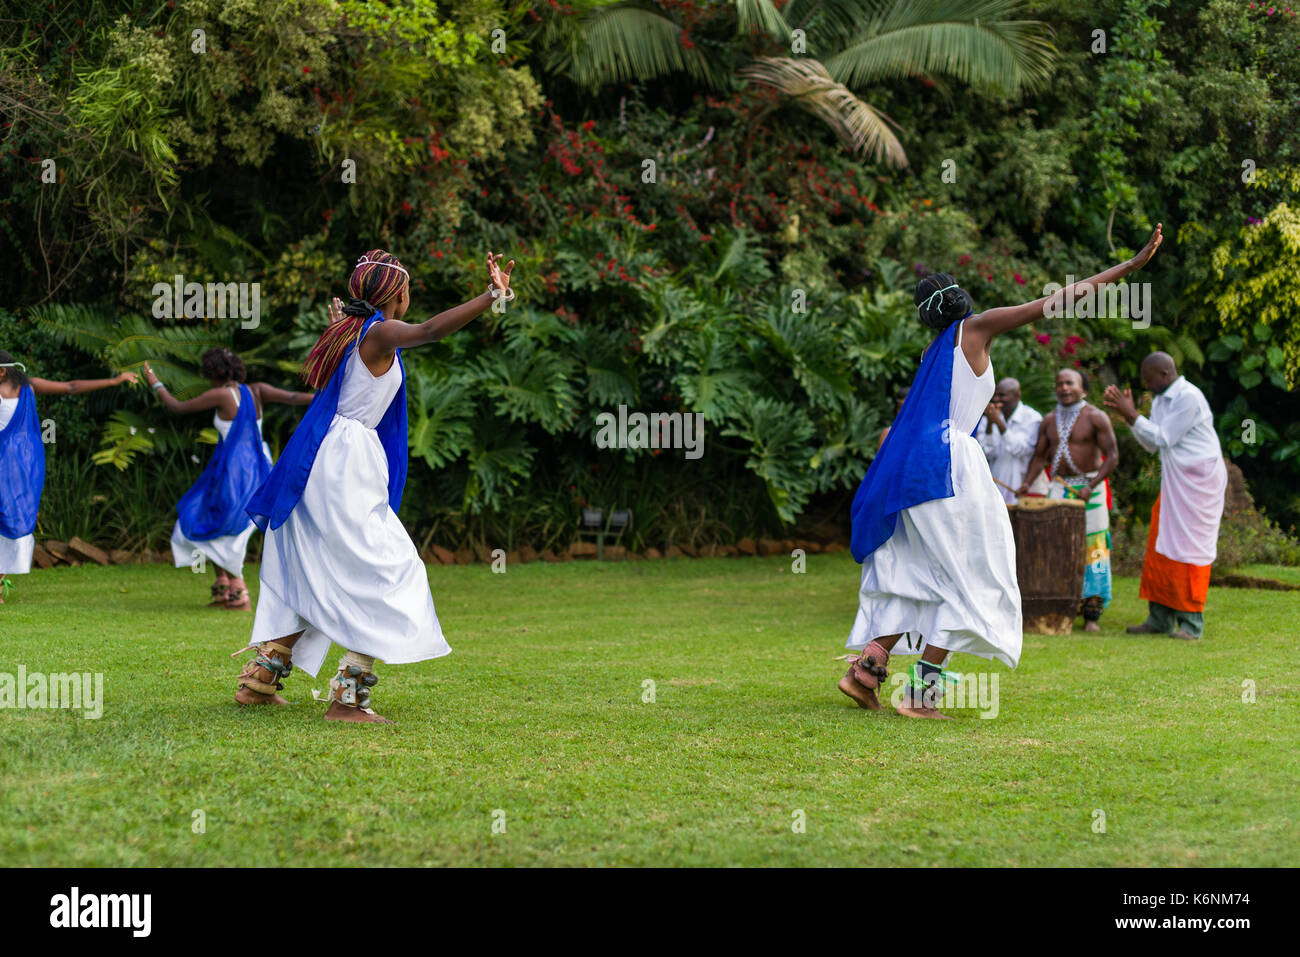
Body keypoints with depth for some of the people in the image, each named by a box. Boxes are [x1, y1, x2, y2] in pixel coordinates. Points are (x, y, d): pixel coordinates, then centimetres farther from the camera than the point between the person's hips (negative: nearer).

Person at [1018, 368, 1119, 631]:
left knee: (1092, 547, -7)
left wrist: (1090, 487, -19)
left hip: (1090, 488, -5)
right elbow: (1039, 456, 16)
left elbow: (1112, 456, -9)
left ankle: (1092, 613, -5)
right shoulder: (1050, 420, 12)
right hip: (1058, 488, 5)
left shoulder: (1095, 417, -4)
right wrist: (1027, 482, -2)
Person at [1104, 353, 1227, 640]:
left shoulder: (1189, 398, -17)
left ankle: (1192, 623, -2)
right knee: (1160, 544, 5)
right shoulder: (1161, 399, 11)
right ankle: (1161, 618, 9)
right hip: (1173, 480, 9)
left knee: (1190, 546, -8)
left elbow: (1163, 439, -17)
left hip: (1198, 480, -9)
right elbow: (1151, 444, 13)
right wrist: (1127, 413, 5)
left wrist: (1132, 414, -14)